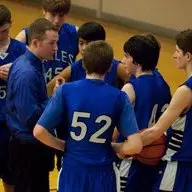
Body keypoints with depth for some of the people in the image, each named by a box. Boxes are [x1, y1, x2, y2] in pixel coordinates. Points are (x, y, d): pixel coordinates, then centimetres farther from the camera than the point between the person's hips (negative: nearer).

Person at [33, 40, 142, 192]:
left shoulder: (65, 91, -8)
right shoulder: (119, 97, -9)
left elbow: (39, 131, -9)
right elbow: (135, 145, -14)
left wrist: (65, 146, 5)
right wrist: (112, 147, 5)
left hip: (72, 171, 0)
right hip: (103, 174, 0)